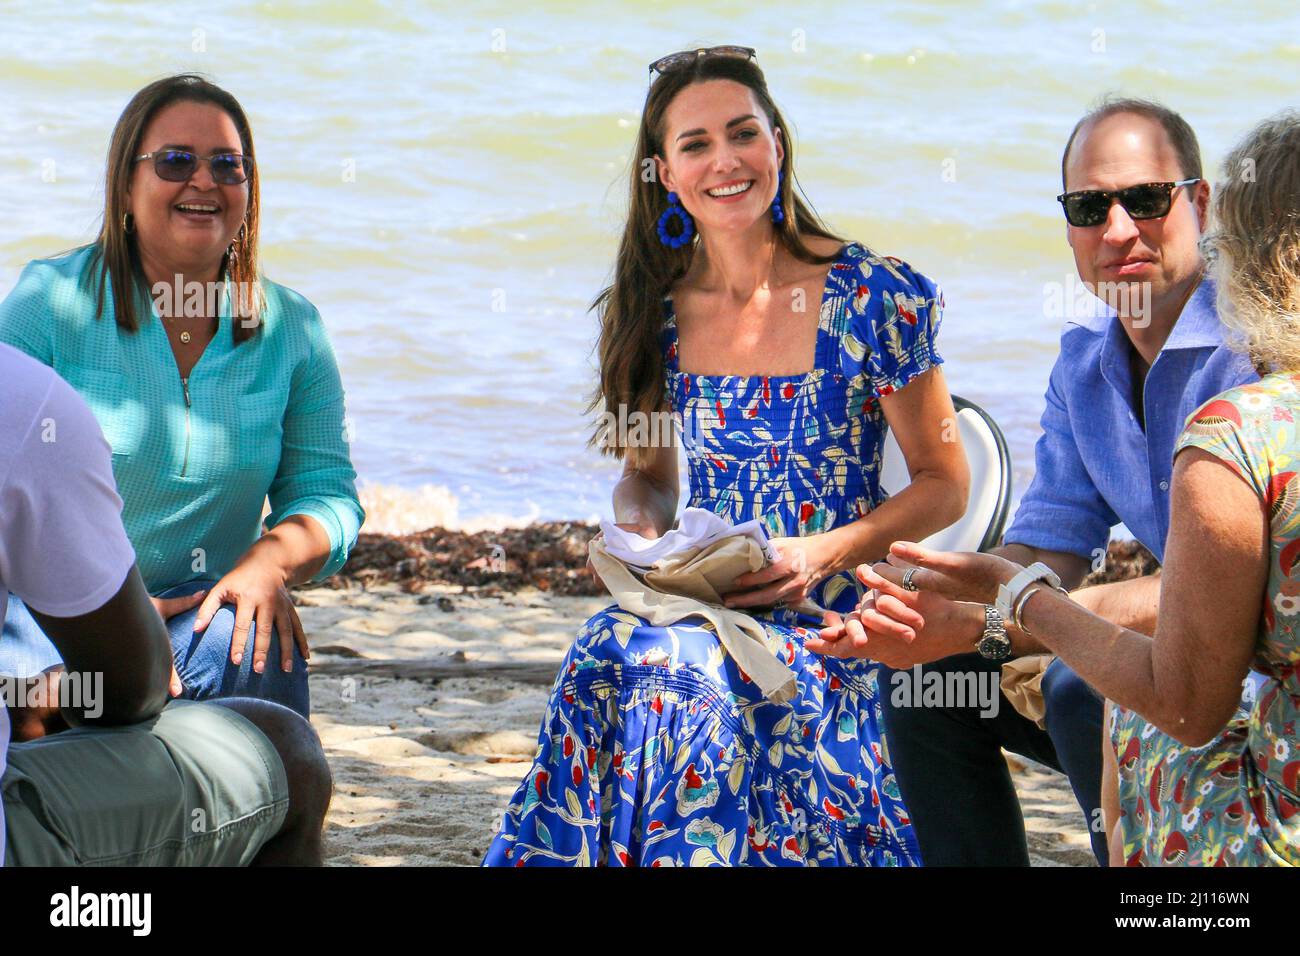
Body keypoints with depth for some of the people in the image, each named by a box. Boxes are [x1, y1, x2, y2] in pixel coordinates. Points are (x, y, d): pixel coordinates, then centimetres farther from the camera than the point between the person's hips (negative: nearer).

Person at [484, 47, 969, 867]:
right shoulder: (654, 313, 7)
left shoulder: (875, 298, -5)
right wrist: (641, 531, -2)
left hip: (829, 623, -3)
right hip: (695, 608, 3)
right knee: (613, 651, -33)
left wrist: (824, 553, -13)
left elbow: (944, 484, 2)